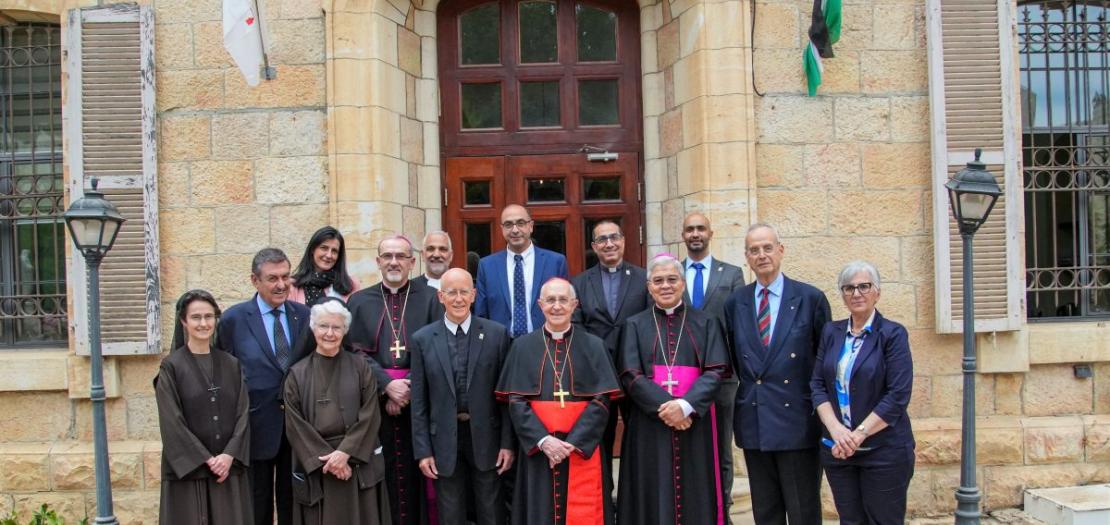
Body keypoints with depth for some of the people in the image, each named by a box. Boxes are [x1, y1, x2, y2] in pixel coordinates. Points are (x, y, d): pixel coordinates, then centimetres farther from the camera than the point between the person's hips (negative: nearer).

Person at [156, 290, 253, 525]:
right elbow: (171, 422, -9)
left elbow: (243, 414, 4)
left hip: (229, 468, 3)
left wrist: (229, 455, -10)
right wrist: (207, 460, -12)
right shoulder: (171, 367, -4)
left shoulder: (231, 365, 8)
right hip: (187, 469, -3)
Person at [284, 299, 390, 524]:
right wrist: (325, 459, -11)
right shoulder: (297, 374, 5)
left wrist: (345, 452, -14)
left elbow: (370, 415, -3)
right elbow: (295, 425, -2)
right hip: (316, 467, 0)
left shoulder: (359, 367, 5)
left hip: (358, 462, 0)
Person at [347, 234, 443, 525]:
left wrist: (409, 388, -12)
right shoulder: (359, 301, 10)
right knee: (381, 476, 3)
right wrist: (387, 384, -12)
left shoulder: (430, 299, 6)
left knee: (416, 476, 1)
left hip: (419, 403, -1)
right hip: (375, 402, 1)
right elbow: (355, 351, 0)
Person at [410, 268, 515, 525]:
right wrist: (423, 450, -2)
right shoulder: (423, 339, -1)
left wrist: (508, 443, -4)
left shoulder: (497, 334, -2)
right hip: (444, 440, 1)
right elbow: (419, 400, 1)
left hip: (486, 437, 0)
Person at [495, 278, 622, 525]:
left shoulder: (593, 346, 4)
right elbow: (515, 401, -1)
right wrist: (543, 440, -14)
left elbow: (602, 400, -3)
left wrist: (573, 442, -14)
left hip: (582, 449, 0)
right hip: (536, 449, 1)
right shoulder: (522, 346, 5)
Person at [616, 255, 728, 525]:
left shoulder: (706, 323, 9)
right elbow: (630, 375, -3)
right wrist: (663, 407, -17)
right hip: (649, 424, 0)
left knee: (695, 497, 3)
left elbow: (715, 371, -2)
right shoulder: (635, 326, 8)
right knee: (654, 497, 2)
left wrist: (686, 405, -17)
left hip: (694, 423, 0)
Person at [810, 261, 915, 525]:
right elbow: (817, 384, 5)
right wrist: (837, 430, -10)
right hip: (837, 449, 4)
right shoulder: (831, 332, 8)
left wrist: (858, 434, -15)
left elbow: (898, 395, -12)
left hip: (884, 450, -4)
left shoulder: (893, 334, -5)